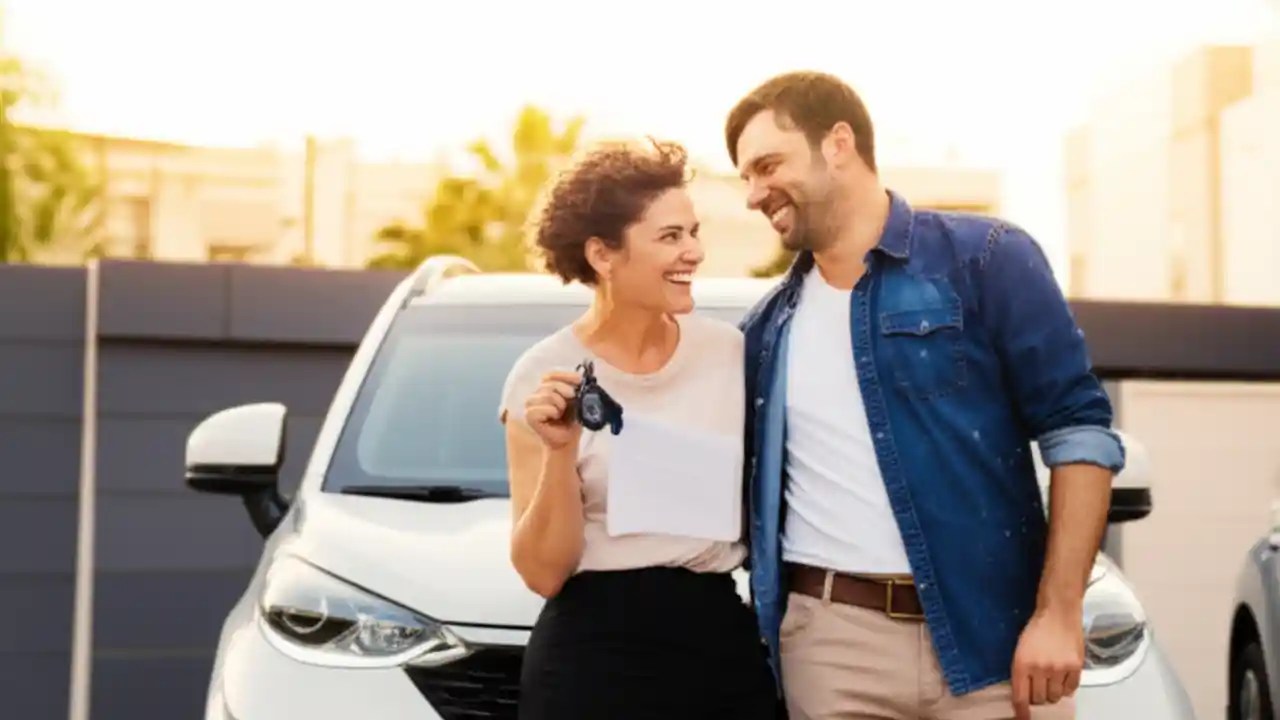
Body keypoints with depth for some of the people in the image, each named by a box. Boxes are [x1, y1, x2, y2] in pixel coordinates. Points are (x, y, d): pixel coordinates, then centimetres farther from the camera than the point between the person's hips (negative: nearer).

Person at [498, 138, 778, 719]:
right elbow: (542, 572, -10)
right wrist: (560, 451, -21)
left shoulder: (728, 349, 1)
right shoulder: (544, 373, -7)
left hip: (722, 641, 3)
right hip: (593, 656, -3)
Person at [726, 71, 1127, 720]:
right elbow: (751, 486, 16)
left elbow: (1079, 431, -6)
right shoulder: (769, 323, 12)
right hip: (829, 637, 4)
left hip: (987, 633, -3)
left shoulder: (984, 259, -2)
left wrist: (1058, 612, -12)